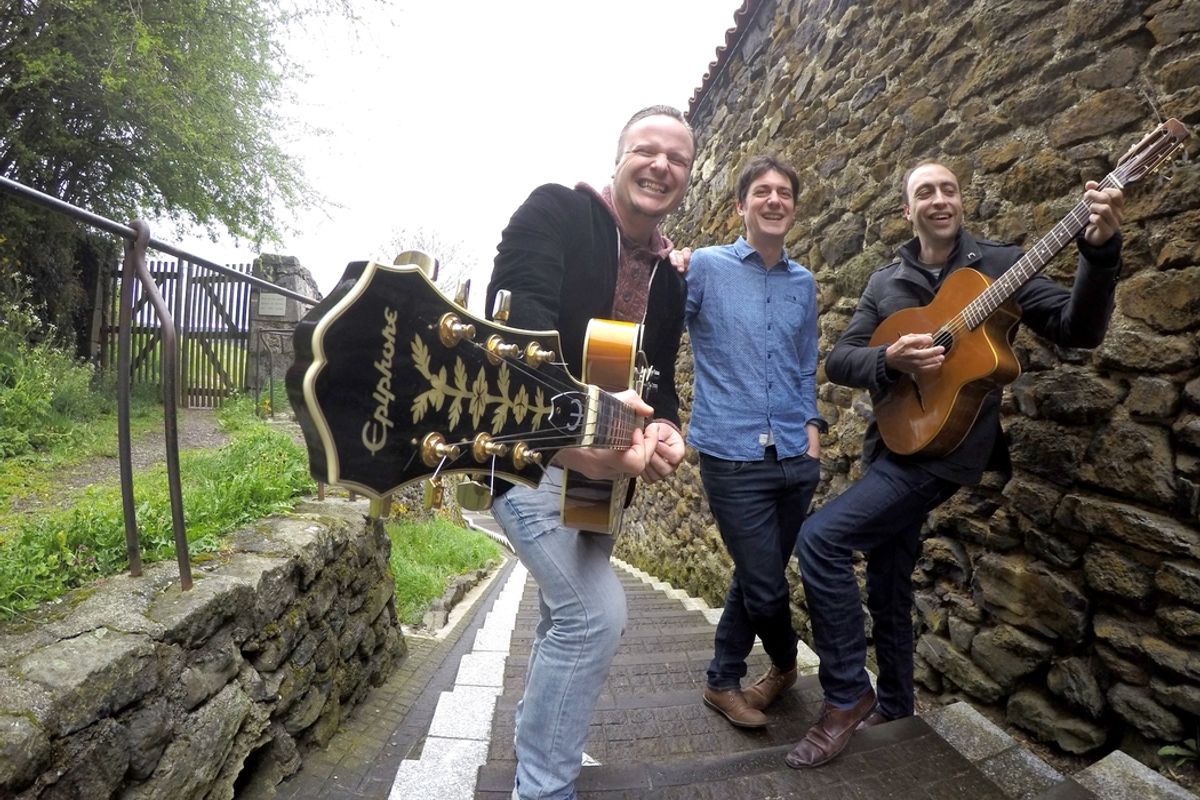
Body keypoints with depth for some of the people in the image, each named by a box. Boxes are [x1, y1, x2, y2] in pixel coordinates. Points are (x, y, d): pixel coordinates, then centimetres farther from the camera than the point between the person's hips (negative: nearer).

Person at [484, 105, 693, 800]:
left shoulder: (670, 277, 8)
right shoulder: (555, 211, -12)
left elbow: (659, 376, 5)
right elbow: (517, 321, -28)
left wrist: (663, 430, -19)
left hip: (599, 461, 8)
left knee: (570, 611, 22)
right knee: (598, 614, -16)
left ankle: (541, 738, 48)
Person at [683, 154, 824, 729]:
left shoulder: (803, 283, 13)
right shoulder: (704, 267, -2)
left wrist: (812, 425, 7)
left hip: (795, 457, 5)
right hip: (732, 457, -5)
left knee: (754, 578, 15)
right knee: (766, 587, 1)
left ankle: (724, 682, 36)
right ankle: (785, 662, 35)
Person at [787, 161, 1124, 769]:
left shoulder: (998, 264, 0)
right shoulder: (885, 282, 9)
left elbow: (1080, 330, -8)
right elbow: (837, 360, 1)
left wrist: (1100, 250, -24)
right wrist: (889, 359, -19)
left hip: (942, 449, -5)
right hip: (894, 446, 5)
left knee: (819, 537, -19)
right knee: (887, 590, 15)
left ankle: (847, 696, -2)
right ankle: (893, 709, 36)